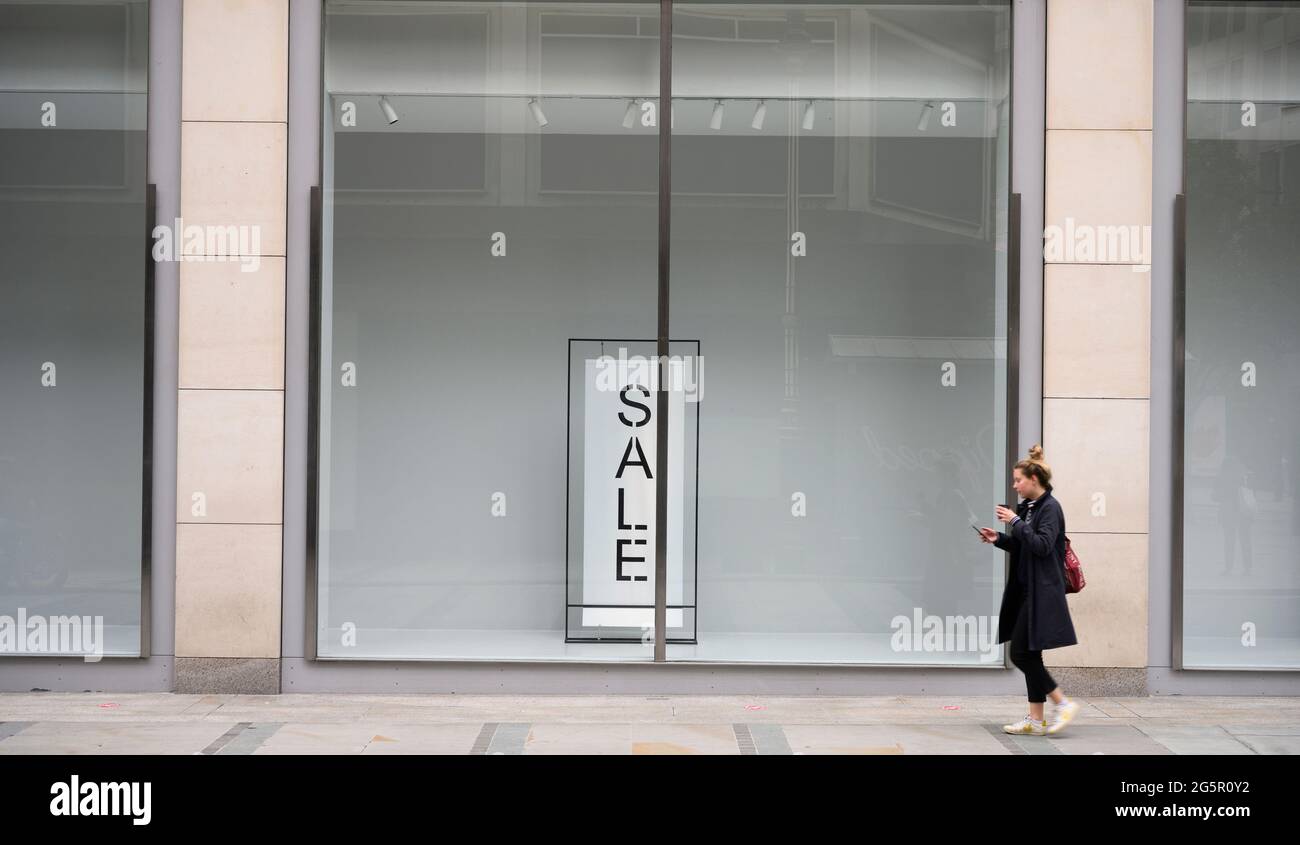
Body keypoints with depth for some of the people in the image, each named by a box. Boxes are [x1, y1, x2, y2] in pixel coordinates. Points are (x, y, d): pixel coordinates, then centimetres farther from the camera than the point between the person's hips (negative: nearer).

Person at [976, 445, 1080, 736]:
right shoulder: (1027, 507, 14)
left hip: (1041, 592, -9)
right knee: (1025, 654, 8)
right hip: (1026, 590, 9)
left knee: (1024, 654, -9)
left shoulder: (1050, 507, -11)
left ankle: (1063, 703, 2)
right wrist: (999, 539, 5)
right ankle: (1036, 720, 13)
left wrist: (1015, 522, -19)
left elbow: (1042, 545, -21)